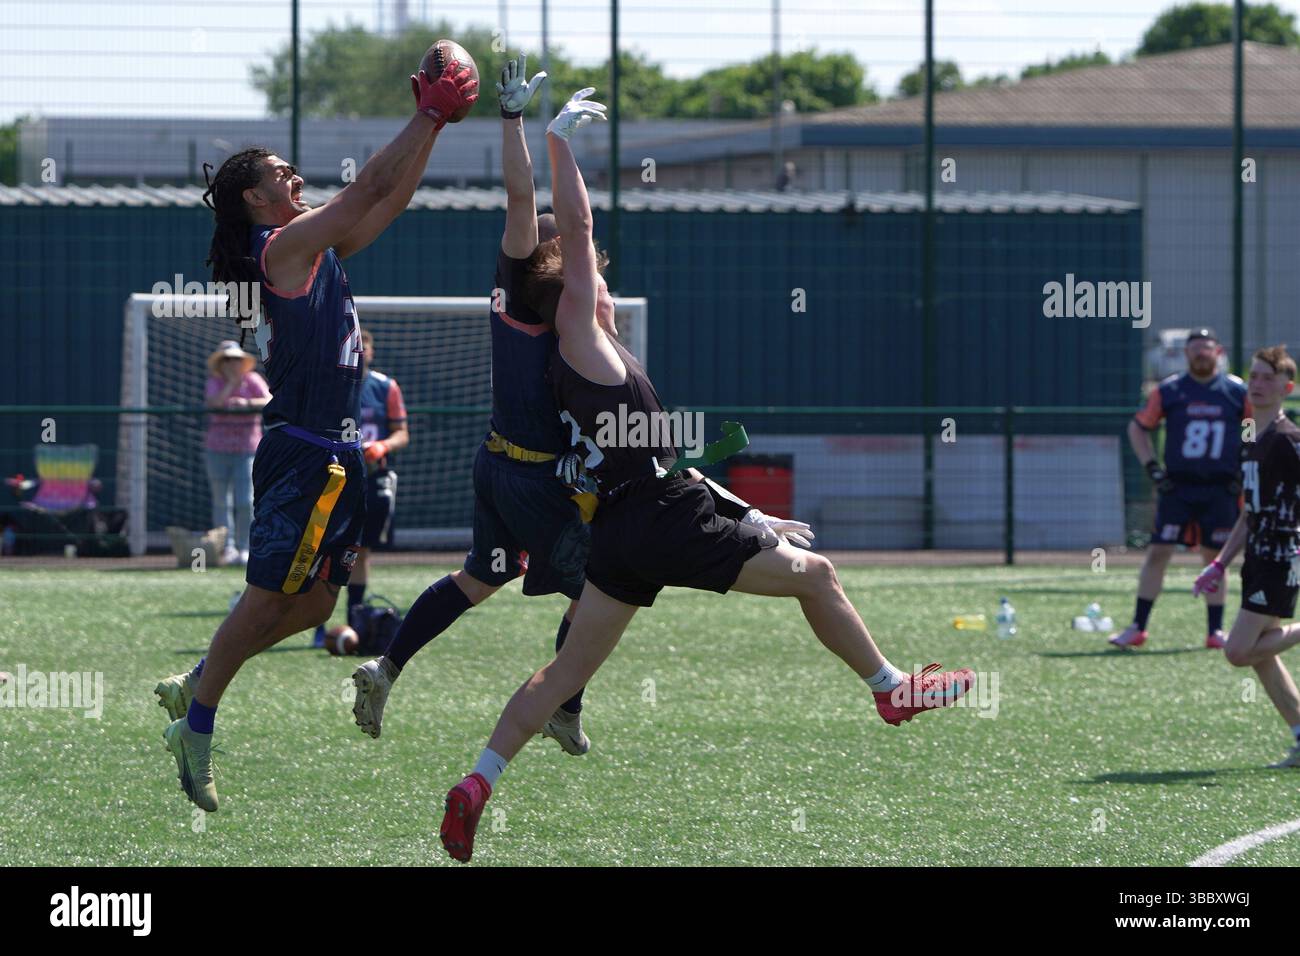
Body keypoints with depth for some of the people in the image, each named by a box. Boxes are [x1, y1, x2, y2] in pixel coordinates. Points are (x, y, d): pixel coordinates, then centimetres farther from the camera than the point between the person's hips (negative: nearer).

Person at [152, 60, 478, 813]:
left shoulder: (320, 249, 14)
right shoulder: (284, 246, -12)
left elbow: (393, 196, 16)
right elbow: (373, 186, -16)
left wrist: (433, 121, 8)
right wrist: (430, 114, -12)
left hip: (336, 454, 9)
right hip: (304, 453, -9)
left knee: (314, 604, 13)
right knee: (269, 598, -4)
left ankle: (195, 686, 23)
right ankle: (197, 730, 6)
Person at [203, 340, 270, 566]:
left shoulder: (253, 380, 0)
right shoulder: (215, 383, 2)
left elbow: (269, 402, -16)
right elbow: (213, 404, -17)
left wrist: (247, 402, -31)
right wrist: (231, 383, -21)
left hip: (246, 450, -1)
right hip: (218, 450, 1)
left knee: (245, 502, -8)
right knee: (221, 502, 1)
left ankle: (243, 548, 2)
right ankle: (227, 548, 4)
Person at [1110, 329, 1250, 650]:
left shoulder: (1237, 392, 1)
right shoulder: (1169, 391, 1)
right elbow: (1138, 428, 12)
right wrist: (1152, 467, 3)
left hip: (1220, 489, 0)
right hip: (1177, 487, 0)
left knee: (1215, 558, 6)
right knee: (1158, 553, -5)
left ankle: (1215, 631, 14)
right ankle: (1138, 628, 1)